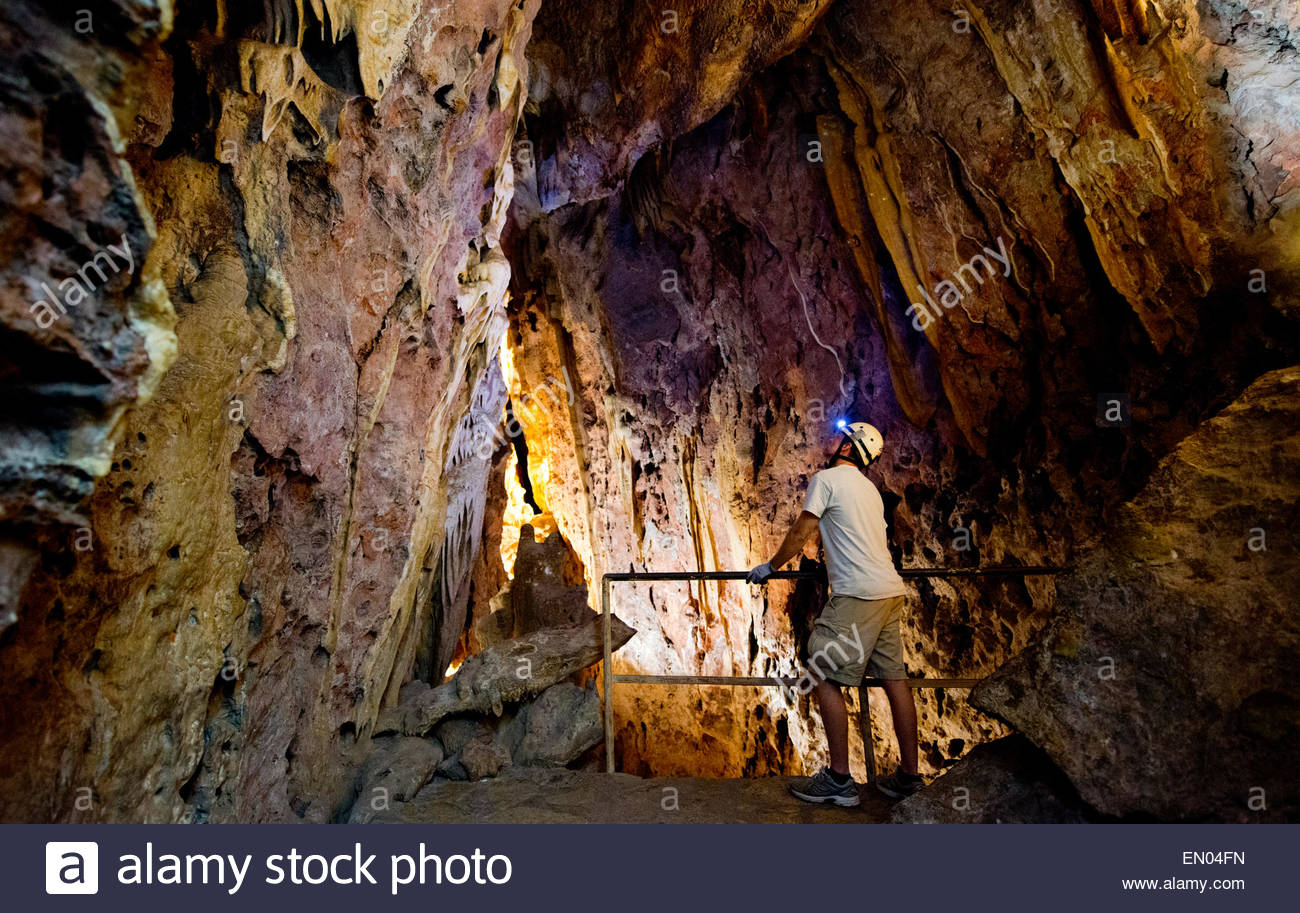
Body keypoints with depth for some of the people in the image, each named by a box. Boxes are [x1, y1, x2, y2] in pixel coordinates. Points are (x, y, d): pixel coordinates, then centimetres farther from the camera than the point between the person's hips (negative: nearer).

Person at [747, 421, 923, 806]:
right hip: (890, 590, 9)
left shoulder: (827, 478, -3)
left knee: (824, 678, -3)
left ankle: (839, 780, 1)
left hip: (858, 595, -9)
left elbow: (800, 533, -5)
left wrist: (769, 567, 7)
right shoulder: (870, 489, 21)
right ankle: (909, 775, 20)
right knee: (895, 680, 12)